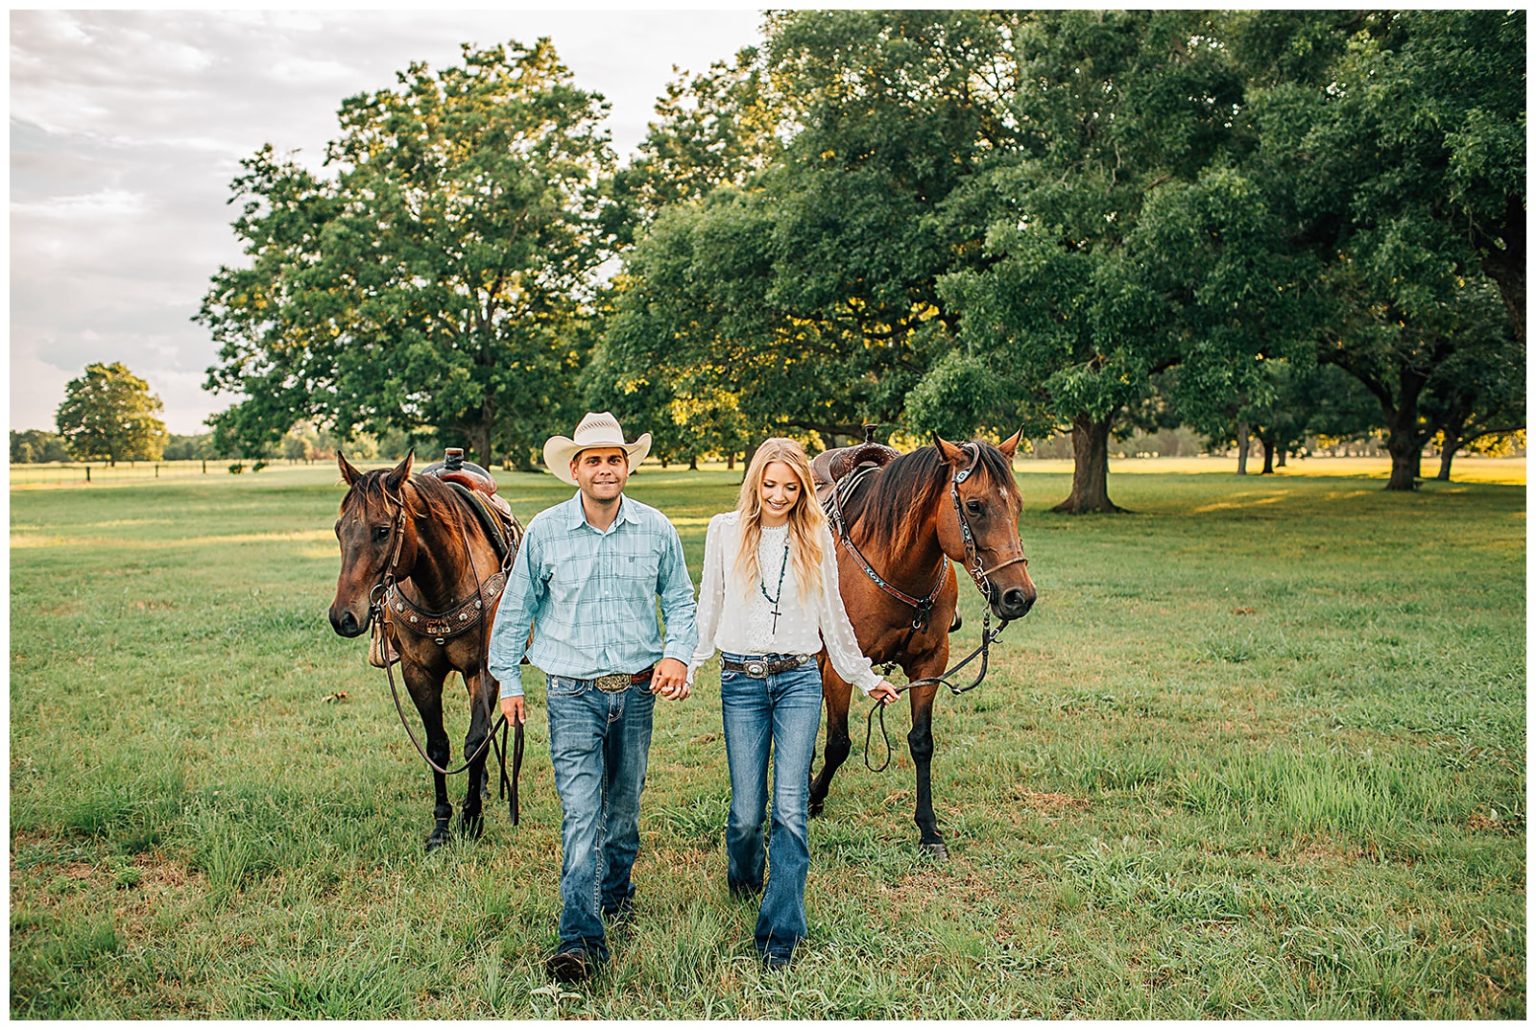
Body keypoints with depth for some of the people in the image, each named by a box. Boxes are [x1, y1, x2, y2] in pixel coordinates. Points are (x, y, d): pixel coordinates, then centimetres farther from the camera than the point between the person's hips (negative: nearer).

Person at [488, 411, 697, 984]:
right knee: (580, 812, -11)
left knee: (624, 804, 18)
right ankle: (581, 941, -10)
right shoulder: (545, 531, -5)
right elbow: (515, 610, 5)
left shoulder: (655, 530, -2)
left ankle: (617, 890, 43)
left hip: (637, 691, 3)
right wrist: (508, 681, 7)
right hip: (573, 693, -2)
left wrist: (677, 654, -9)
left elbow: (680, 600, 9)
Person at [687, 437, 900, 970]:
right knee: (746, 810, 2)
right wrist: (683, 665, -2)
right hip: (741, 681, 0)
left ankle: (780, 934, -1)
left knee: (790, 808, -8)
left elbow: (833, 616, 15)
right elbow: (707, 608, 8)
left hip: (799, 680, 0)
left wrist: (865, 677, 18)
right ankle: (743, 874, 37)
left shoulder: (815, 538, 6)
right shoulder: (725, 532, 4)